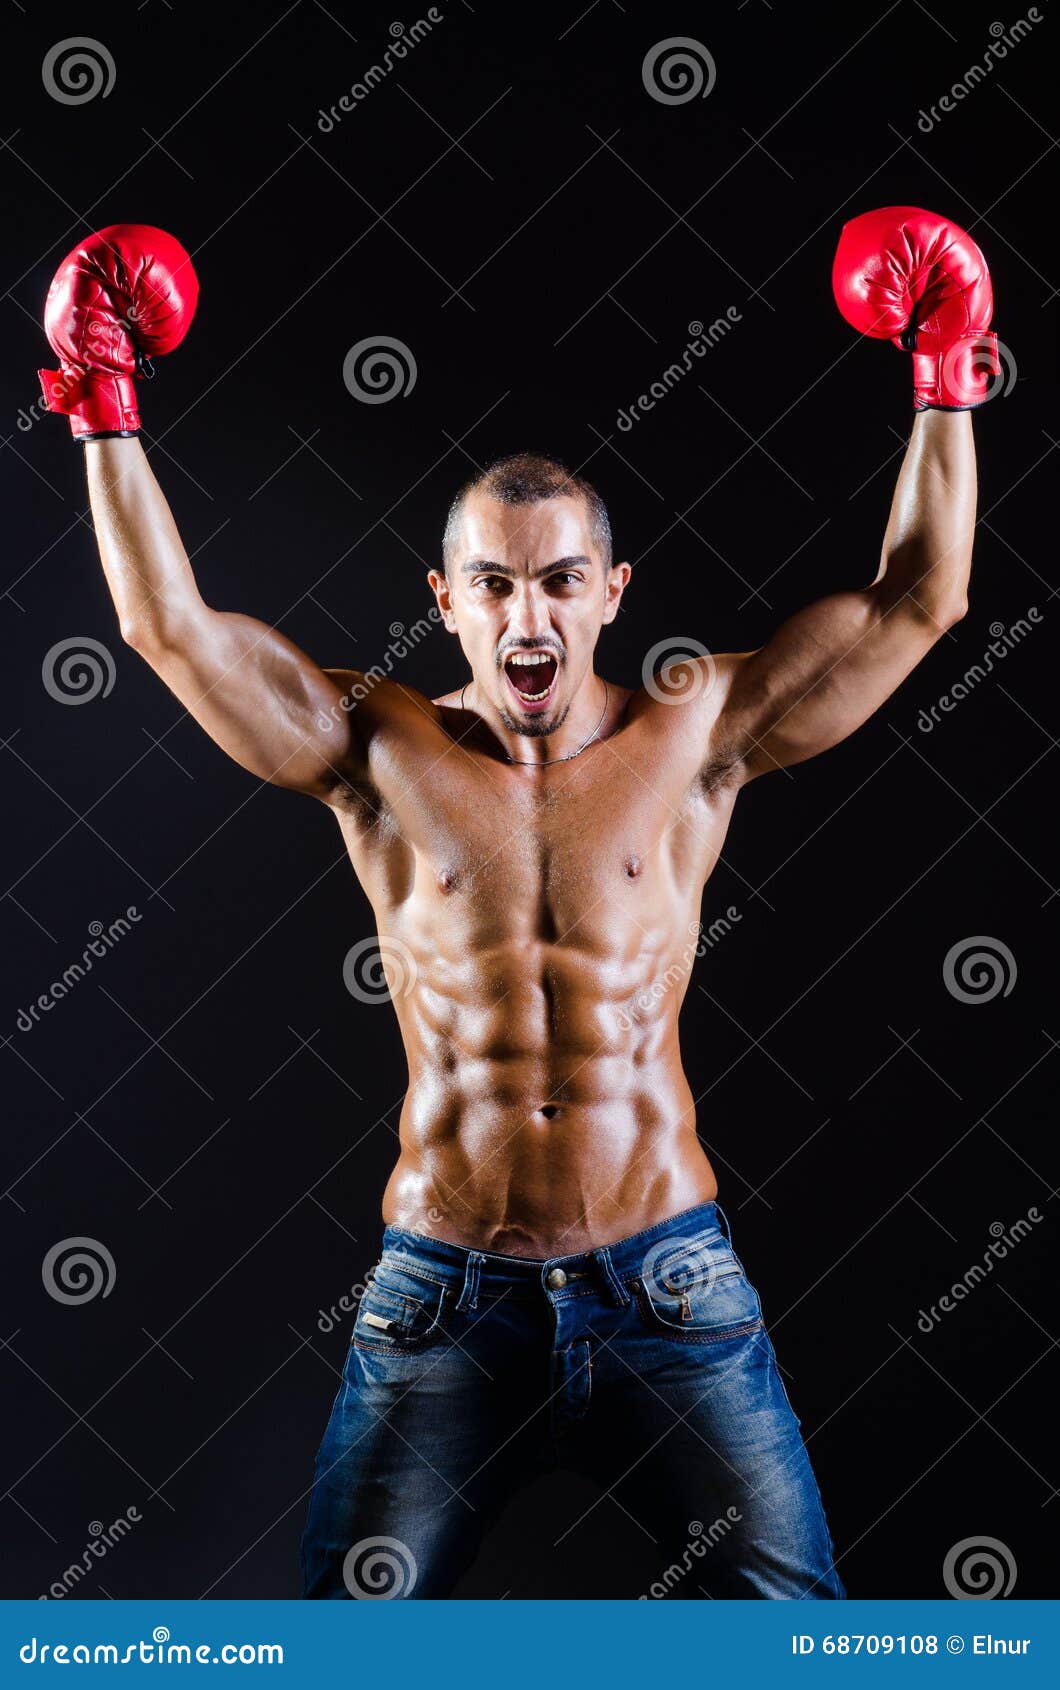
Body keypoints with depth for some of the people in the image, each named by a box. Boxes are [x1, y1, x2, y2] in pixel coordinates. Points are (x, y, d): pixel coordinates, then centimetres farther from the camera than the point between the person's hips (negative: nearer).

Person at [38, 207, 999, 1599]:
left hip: (664, 1280, 0)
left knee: (788, 1599, 4)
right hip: (444, 1289, 0)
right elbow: (168, 626, -2)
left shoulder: (692, 737, 2)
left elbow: (916, 603, 0)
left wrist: (945, 383, -2)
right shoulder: (380, 751, 2)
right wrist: (106, 408, -3)